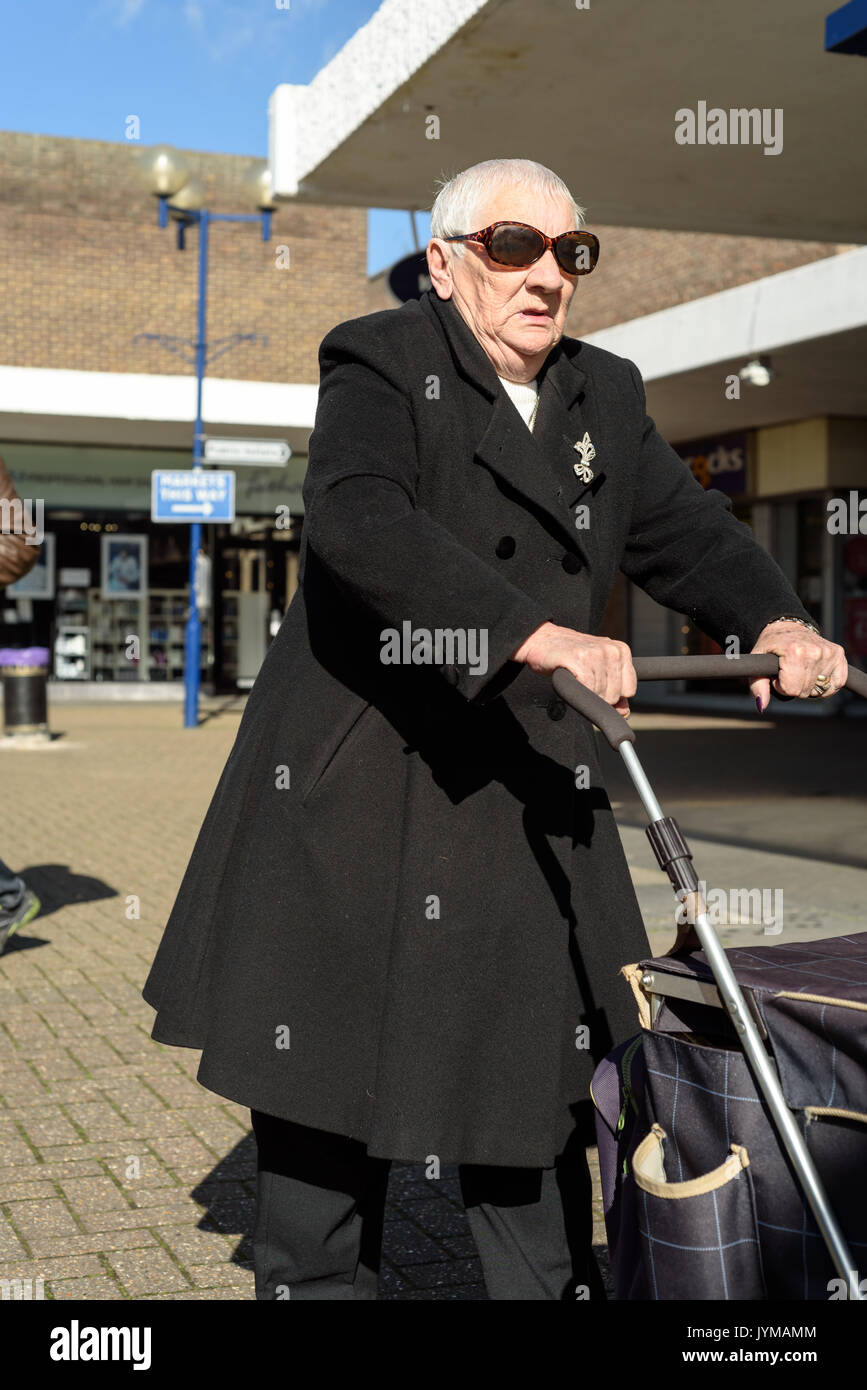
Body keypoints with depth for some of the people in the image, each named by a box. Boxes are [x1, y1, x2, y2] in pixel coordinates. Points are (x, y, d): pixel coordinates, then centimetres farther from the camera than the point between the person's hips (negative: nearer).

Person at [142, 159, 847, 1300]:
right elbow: (359, 519, -26)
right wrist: (537, 634, -36)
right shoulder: (380, 367, -7)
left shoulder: (606, 397, 12)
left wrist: (775, 619, -12)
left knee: (535, 1088, 9)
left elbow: (685, 531, 10)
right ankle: (316, 1280, 26)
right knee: (325, 1090, 7)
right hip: (351, 792, -4)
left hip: (524, 799, 5)